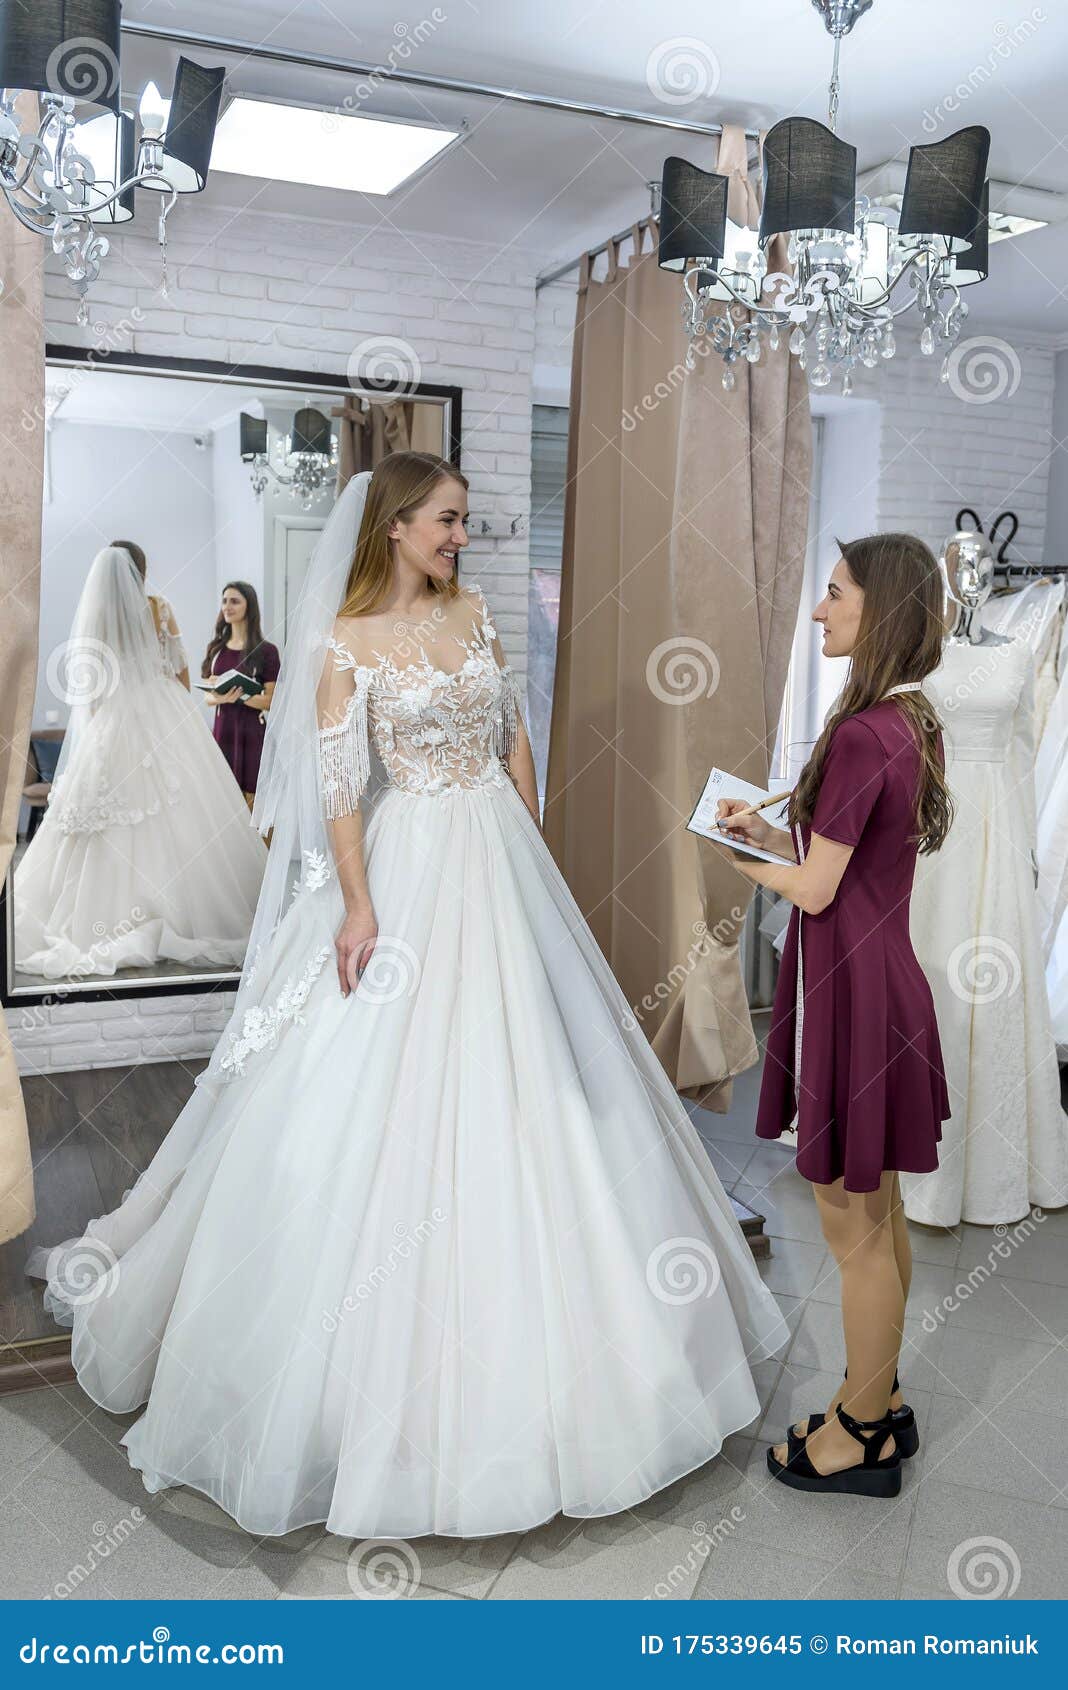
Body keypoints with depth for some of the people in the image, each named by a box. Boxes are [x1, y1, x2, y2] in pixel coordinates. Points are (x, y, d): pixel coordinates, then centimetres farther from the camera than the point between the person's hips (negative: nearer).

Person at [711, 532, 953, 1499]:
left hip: (849, 987, -10)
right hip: (884, 977, 10)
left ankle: (861, 1436, 23)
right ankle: (881, 1402, 36)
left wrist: (744, 859, -1)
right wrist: (769, 830, 8)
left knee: (854, 1224, 5)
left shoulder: (861, 735, -22)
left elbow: (815, 888, -18)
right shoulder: (910, 725, 8)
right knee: (880, 1212, 20)